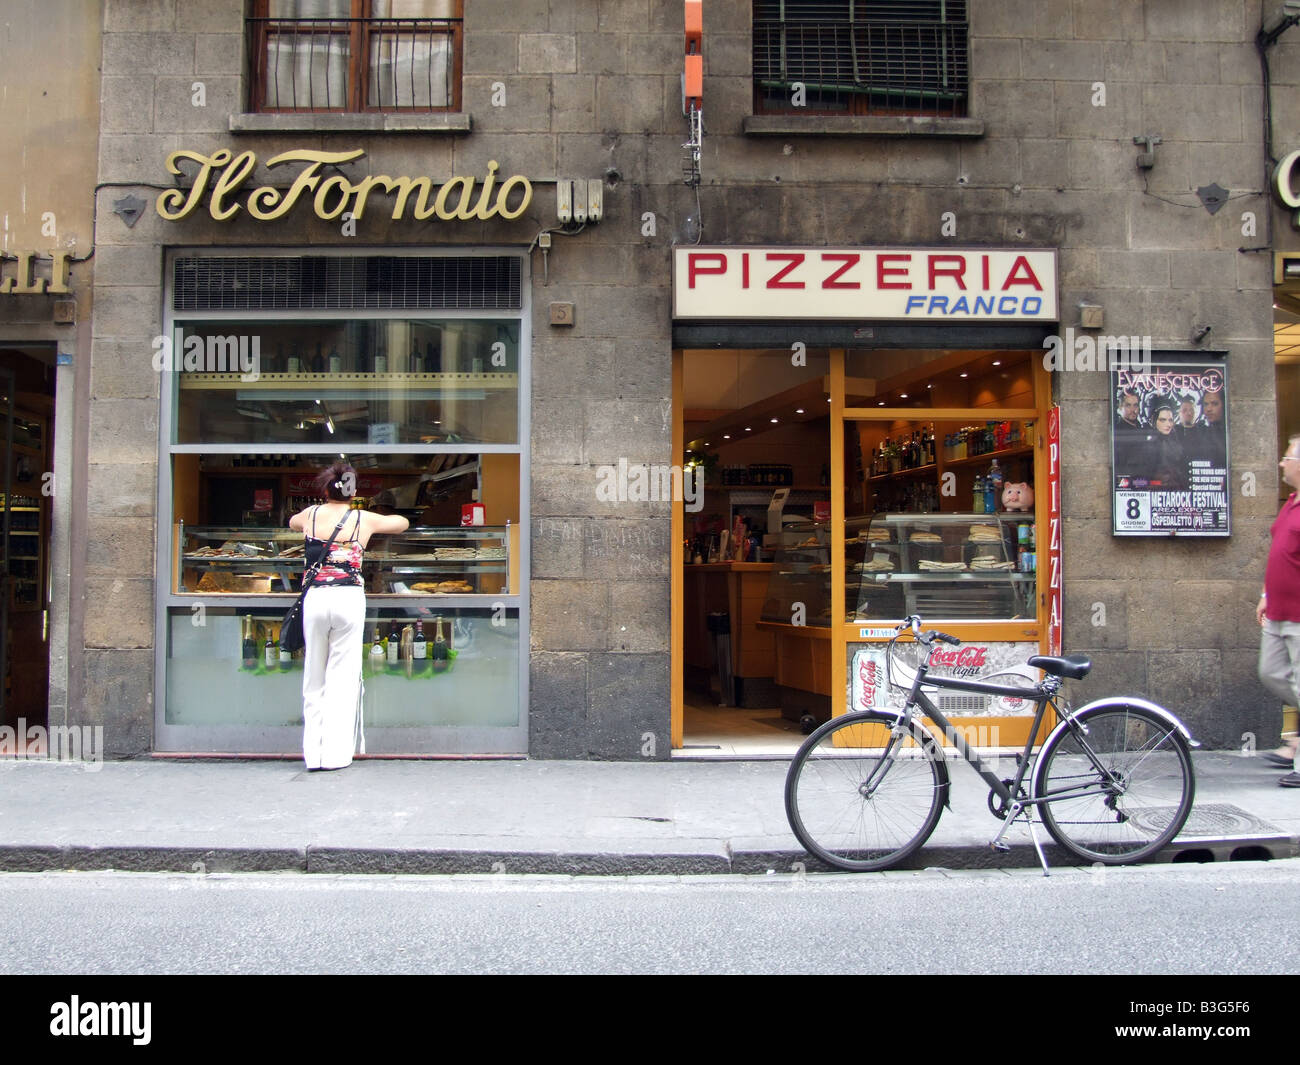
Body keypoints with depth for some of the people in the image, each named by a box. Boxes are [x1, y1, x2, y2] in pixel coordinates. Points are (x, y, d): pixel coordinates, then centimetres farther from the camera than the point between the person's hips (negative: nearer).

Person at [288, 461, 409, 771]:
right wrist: (374, 525, 41)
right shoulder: (364, 519, 5)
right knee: (343, 678, 2)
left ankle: (313, 752, 10)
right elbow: (403, 522, 24)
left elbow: (292, 522, 34)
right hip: (349, 598, -1)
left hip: (315, 598, 2)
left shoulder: (310, 515, 9)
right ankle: (336, 754, 3)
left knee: (314, 678, 10)